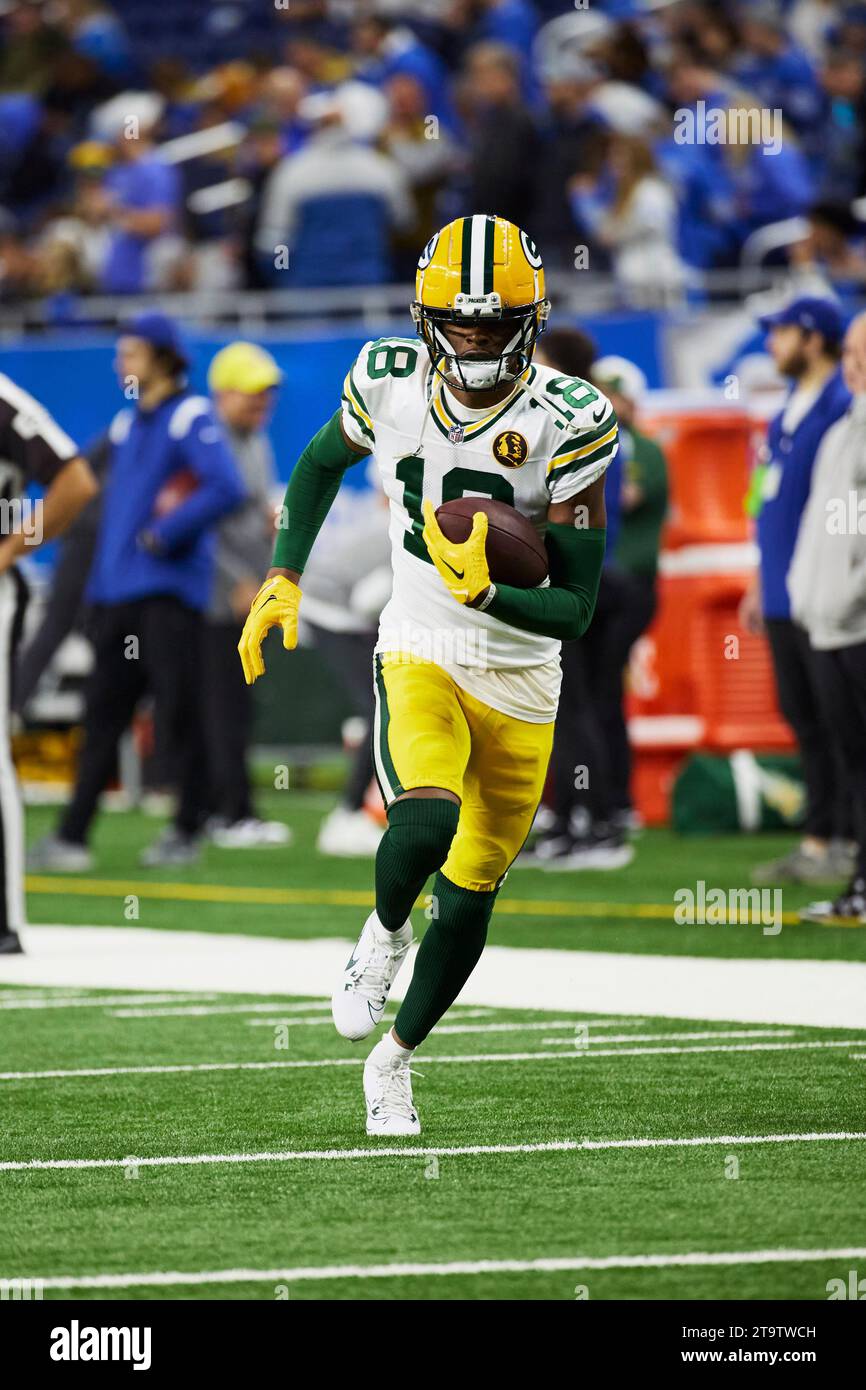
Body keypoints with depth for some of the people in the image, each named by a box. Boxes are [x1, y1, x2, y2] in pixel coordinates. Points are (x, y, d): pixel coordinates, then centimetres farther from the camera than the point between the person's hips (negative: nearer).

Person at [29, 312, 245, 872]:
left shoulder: (192, 418, -7)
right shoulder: (126, 424, 18)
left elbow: (226, 488, -20)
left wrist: (165, 535, -18)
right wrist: (98, 589, 17)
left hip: (170, 590, -7)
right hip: (117, 592, 7)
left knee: (179, 712, -3)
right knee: (102, 718, 4)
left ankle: (188, 832, 7)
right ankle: (73, 836, 2)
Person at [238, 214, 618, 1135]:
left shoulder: (565, 424, -16)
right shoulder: (392, 385, -8)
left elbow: (574, 609, -15)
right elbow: (322, 462, 17)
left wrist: (483, 592, -32)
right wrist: (284, 578, 8)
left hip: (520, 685, 0)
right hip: (417, 657, 0)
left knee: (467, 902, 9)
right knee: (426, 822, -30)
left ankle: (394, 1059, 33)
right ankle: (385, 931, 3)